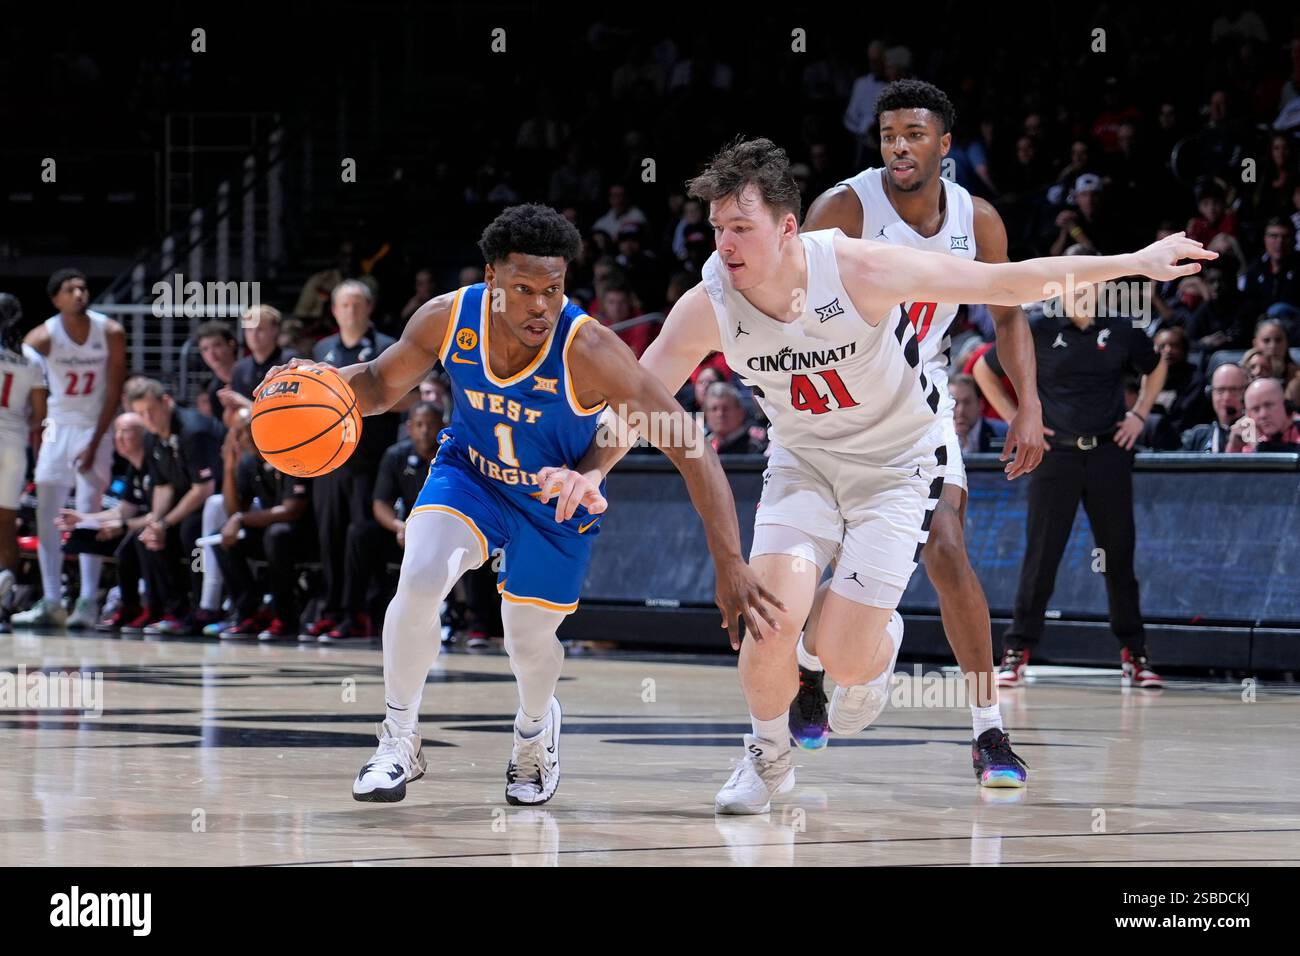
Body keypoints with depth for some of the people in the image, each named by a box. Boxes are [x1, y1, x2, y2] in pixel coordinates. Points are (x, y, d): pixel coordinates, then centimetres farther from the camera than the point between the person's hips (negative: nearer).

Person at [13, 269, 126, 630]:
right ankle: (51, 603, 4)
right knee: (46, 517, -1)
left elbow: (114, 392, -7)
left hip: (95, 430, -1)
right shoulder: (44, 336, -11)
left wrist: (95, 443, -12)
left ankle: (88, 603, -6)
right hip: (58, 428, 2)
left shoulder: (110, 333, -10)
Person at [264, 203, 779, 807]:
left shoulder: (587, 350, -36)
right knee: (419, 581, -24)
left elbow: (690, 448, -35)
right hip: (470, 473, 1)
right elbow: (382, 385, -4)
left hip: (558, 503, -1)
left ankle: (536, 727, 48)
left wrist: (729, 566, -39)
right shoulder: (448, 318, -25)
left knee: (530, 642, 9)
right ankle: (399, 740, -3)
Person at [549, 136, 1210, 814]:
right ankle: (768, 756, 10)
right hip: (803, 462, 3)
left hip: (897, 465, -2)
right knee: (773, 616, -19)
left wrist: (1138, 263, -20)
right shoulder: (706, 309, -19)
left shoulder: (859, 269, -28)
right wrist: (590, 471, -22)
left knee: (841, 654, -11)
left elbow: (1007, 282, -21)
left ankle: (877, 647, 29)